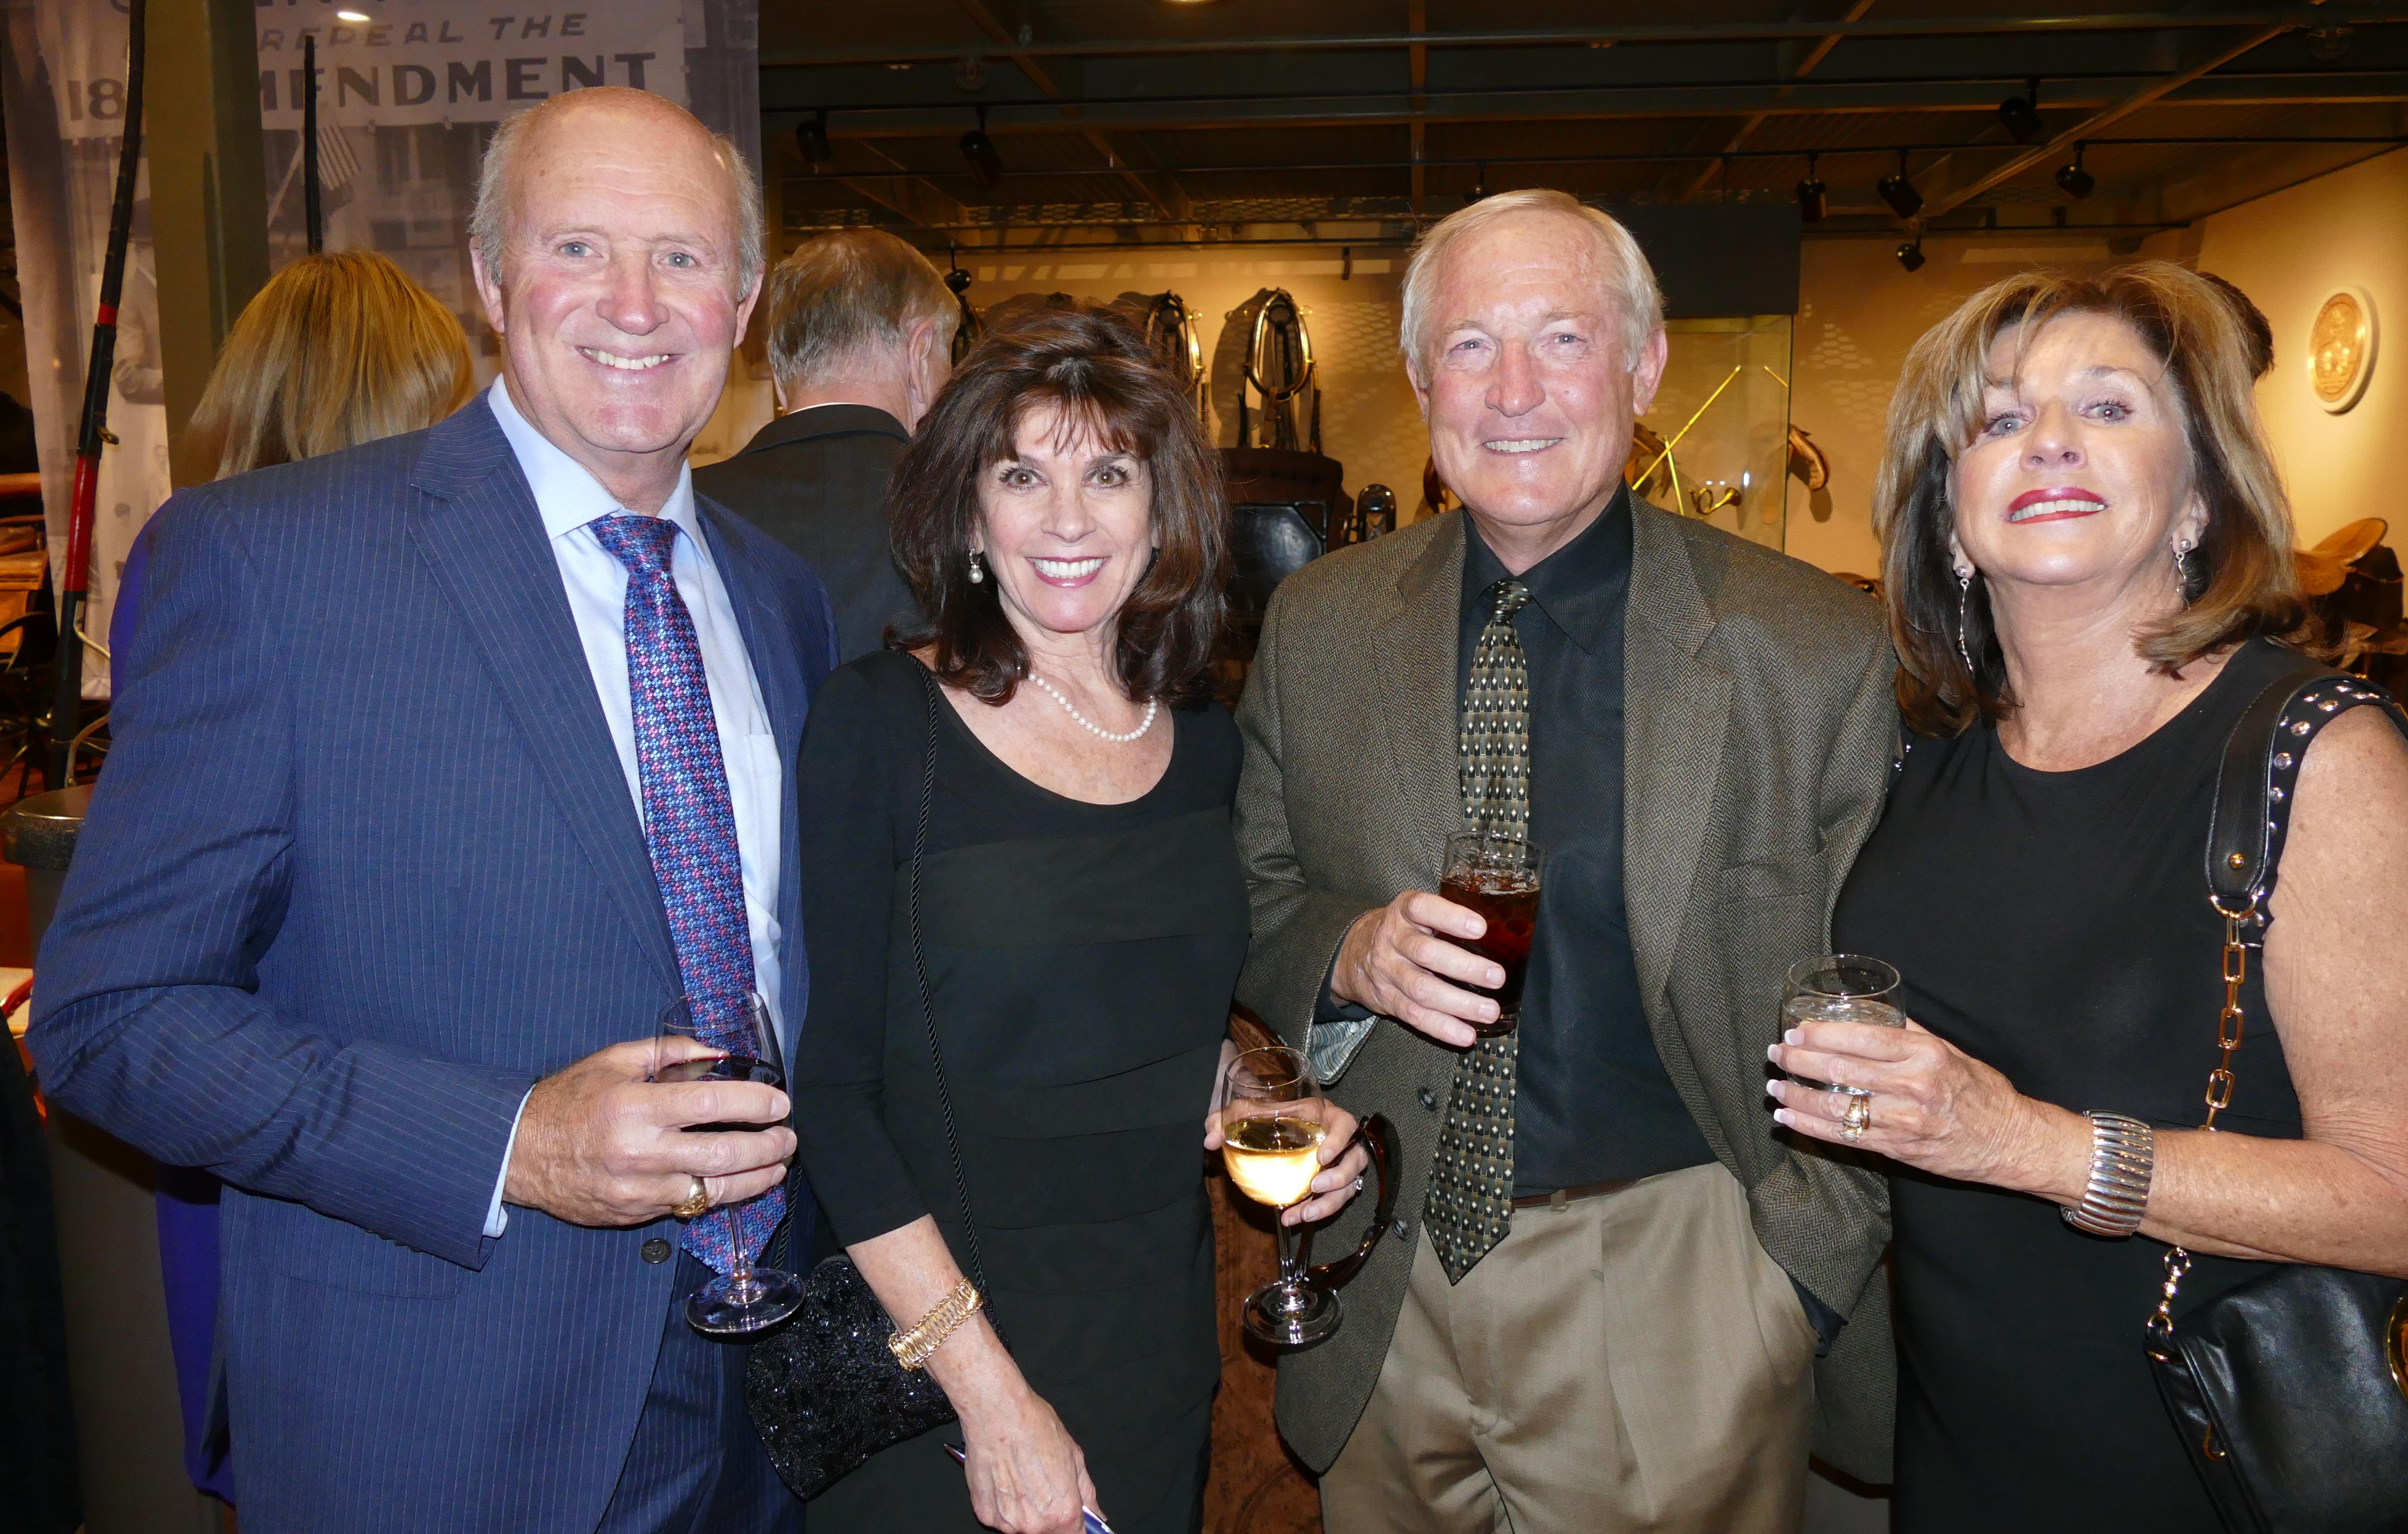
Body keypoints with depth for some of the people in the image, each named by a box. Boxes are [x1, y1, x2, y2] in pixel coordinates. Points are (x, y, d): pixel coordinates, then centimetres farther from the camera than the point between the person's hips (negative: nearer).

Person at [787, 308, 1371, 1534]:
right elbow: (826, 1089, -14)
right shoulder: (879, 720, -13)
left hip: (1163, 1339, 5)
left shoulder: (1203, 740, 1)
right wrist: (991, 1391, -17)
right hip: (928, 1353, -4)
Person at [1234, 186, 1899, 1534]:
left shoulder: (1817, 648, -9)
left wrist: (1805, 1272, -8)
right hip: (1382, 1281, 3)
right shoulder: (1316, 626, 0)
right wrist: (1353, 953, -15)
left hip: (1669, 1290, -2)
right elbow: (1255, 903, 6)